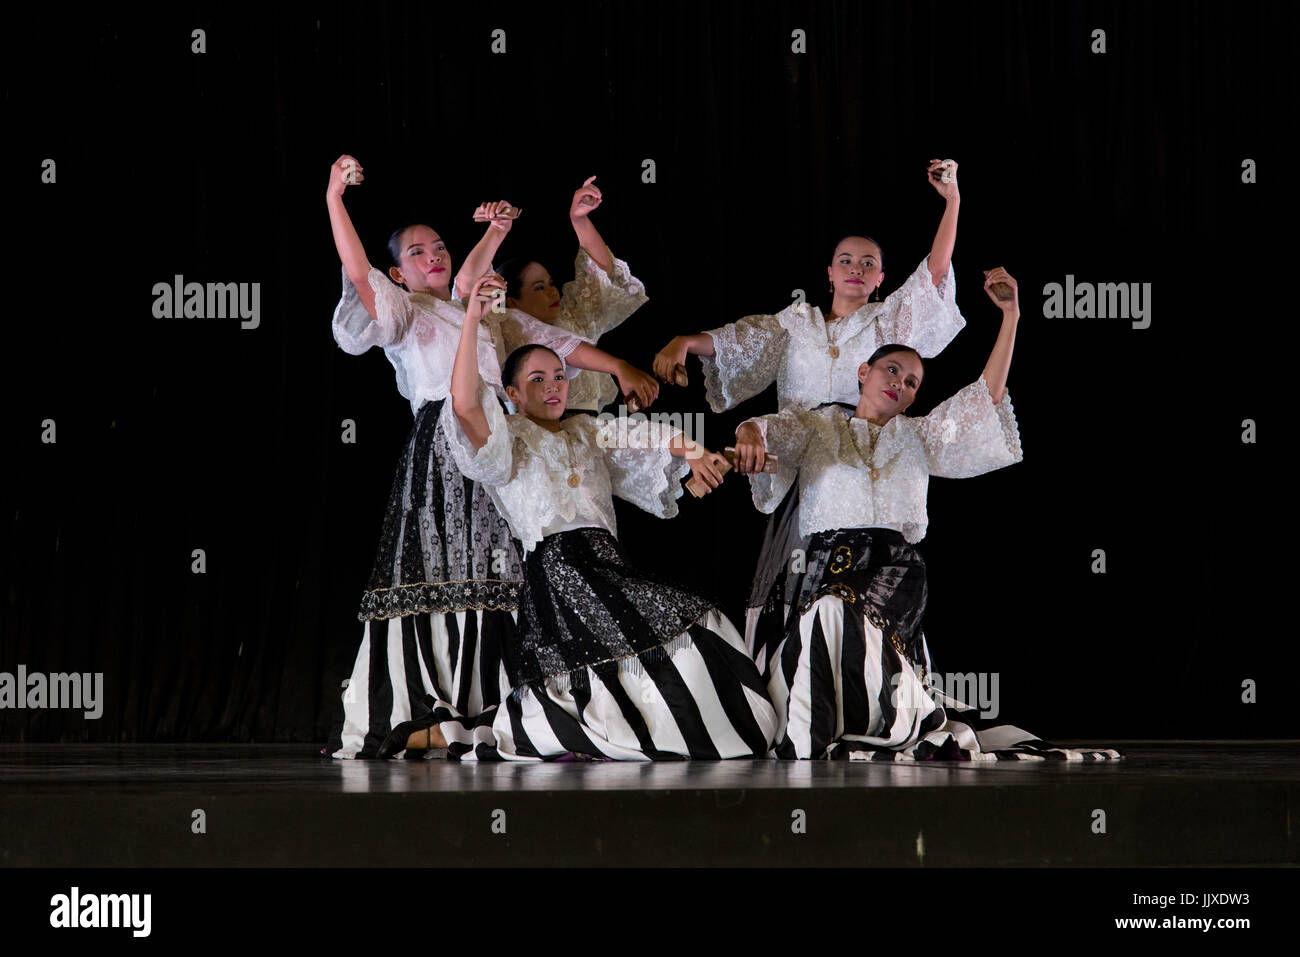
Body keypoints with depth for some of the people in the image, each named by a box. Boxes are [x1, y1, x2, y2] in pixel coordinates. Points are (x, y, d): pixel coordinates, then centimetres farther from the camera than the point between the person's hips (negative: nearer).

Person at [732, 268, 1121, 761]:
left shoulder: (917, 437, 25)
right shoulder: (817, 427, 22)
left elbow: (986, 398, 18)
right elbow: (771, 428, 2)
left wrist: (1011, 317, 13)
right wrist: (750, 434, -24)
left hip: (895, 568, 1)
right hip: (830, 562, -1)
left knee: (839, 612, -22)